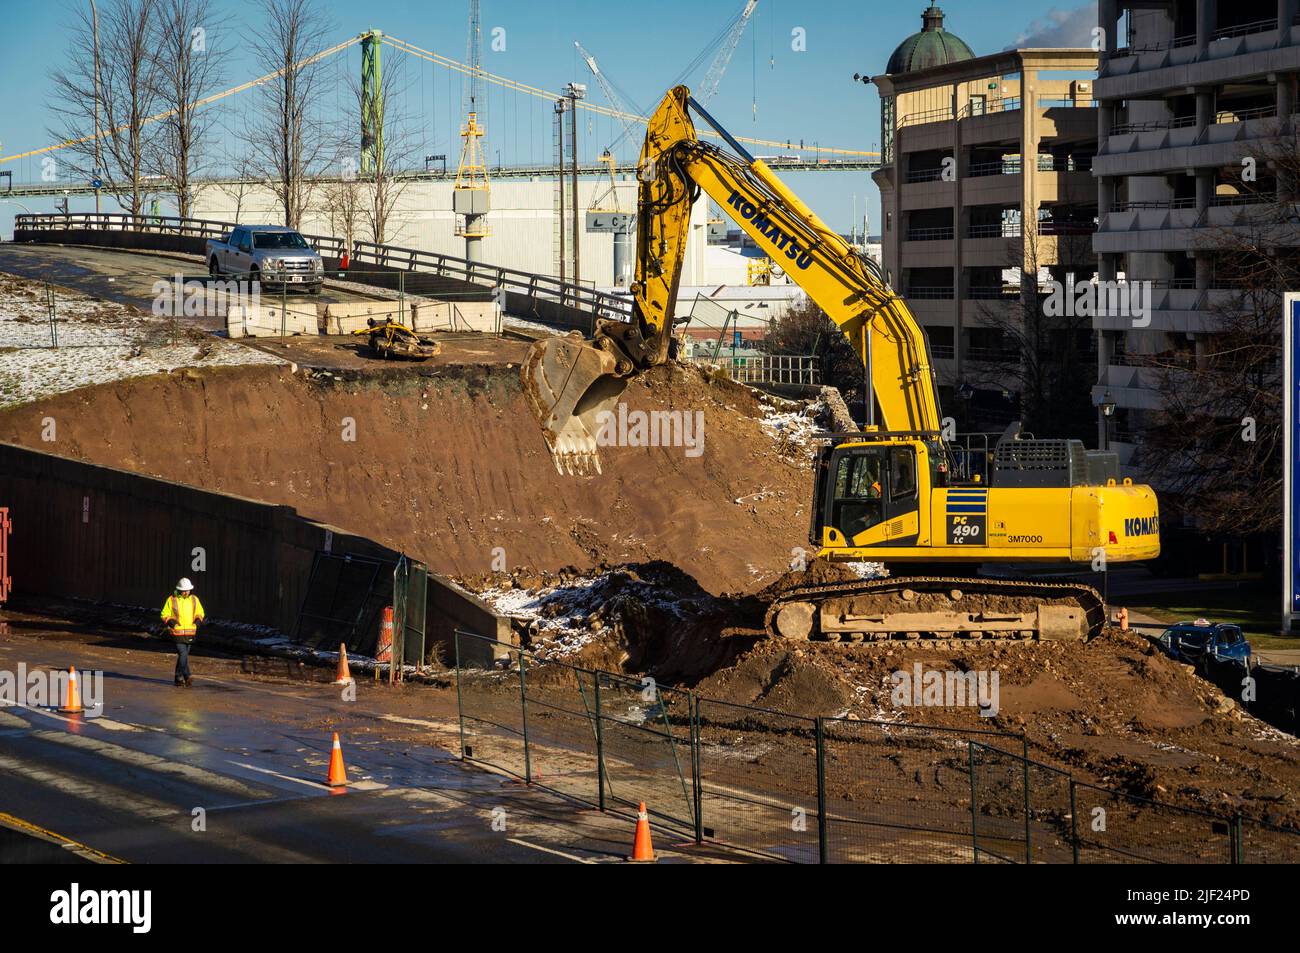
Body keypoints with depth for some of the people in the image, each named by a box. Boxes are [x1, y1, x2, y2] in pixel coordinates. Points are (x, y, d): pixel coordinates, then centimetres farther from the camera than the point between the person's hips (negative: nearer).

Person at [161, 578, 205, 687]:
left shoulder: (194, 599, 5)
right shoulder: (172, 600, -5)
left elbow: (200, 612, 18)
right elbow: (164, 614, 2)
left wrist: (198, 620, -2)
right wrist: (170, 621, -17)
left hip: (189, 632, 4)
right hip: (177, 632, -4)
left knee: (183, 655, 11)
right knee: (183, 654, -15)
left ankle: (178, 678, 21)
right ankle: (187, 678, -20)